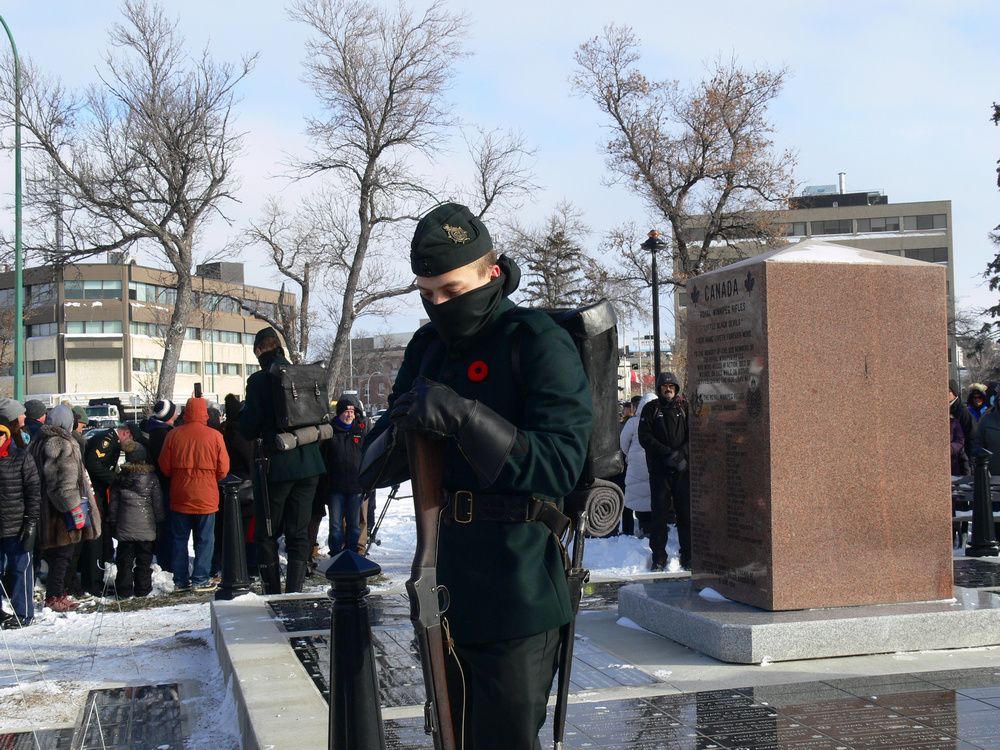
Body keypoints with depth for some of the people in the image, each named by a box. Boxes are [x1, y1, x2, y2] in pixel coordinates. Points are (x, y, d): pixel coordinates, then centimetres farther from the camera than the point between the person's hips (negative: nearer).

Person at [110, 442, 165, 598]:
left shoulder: (120, 478, 1)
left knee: (124, 559, 8)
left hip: (124, 528, 2)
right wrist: (160, 520, 8)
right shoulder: (151, 478, -7)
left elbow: (114, 504, 5)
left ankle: (124, 590, 9)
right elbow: (157, 503, -3)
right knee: (144, 559, 8)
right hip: (146, 527, -2)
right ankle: (142, 589, 11)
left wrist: (113, 523, 14)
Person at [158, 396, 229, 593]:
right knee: (204, 540, 7)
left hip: (180, 497, 2)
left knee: (179, 540, 11)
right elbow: (223, 469, -5)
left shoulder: (173, 435, -4)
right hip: (206, 497, -2)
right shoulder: (215, 436, -10)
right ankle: (200, 580, 5)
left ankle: (180, 580, 14)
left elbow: (164, 467, 2)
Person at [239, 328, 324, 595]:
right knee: (299, 533, 9)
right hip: (308, 465, 4)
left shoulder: (259, 380, -11)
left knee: (267, 534, 8)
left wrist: (244, 411, 12)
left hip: (276, 466, -4)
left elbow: (248, 429, -8)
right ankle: (295, 592, 3)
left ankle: (273, 595, 8)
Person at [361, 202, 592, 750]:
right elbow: (375, 469, 8)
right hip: (447, 591, 7)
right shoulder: (427, 348, 11)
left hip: (515, 598, -7)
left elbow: (561, 463, -21)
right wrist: (400, 432, -16)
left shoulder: (536, 341, -10)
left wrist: (463, 417, -30)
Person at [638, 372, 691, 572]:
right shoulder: (651, 409, 8)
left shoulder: (684, 407, 10)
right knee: (659, 512, 0)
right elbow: (645, 437, -2)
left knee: (686, 512, 0)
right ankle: (659, 557, 6)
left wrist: (681, 454, -13)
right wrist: (667, 453, -12)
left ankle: (688, 555, 7)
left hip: (683, 468, 1)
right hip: (659, 470, -1)